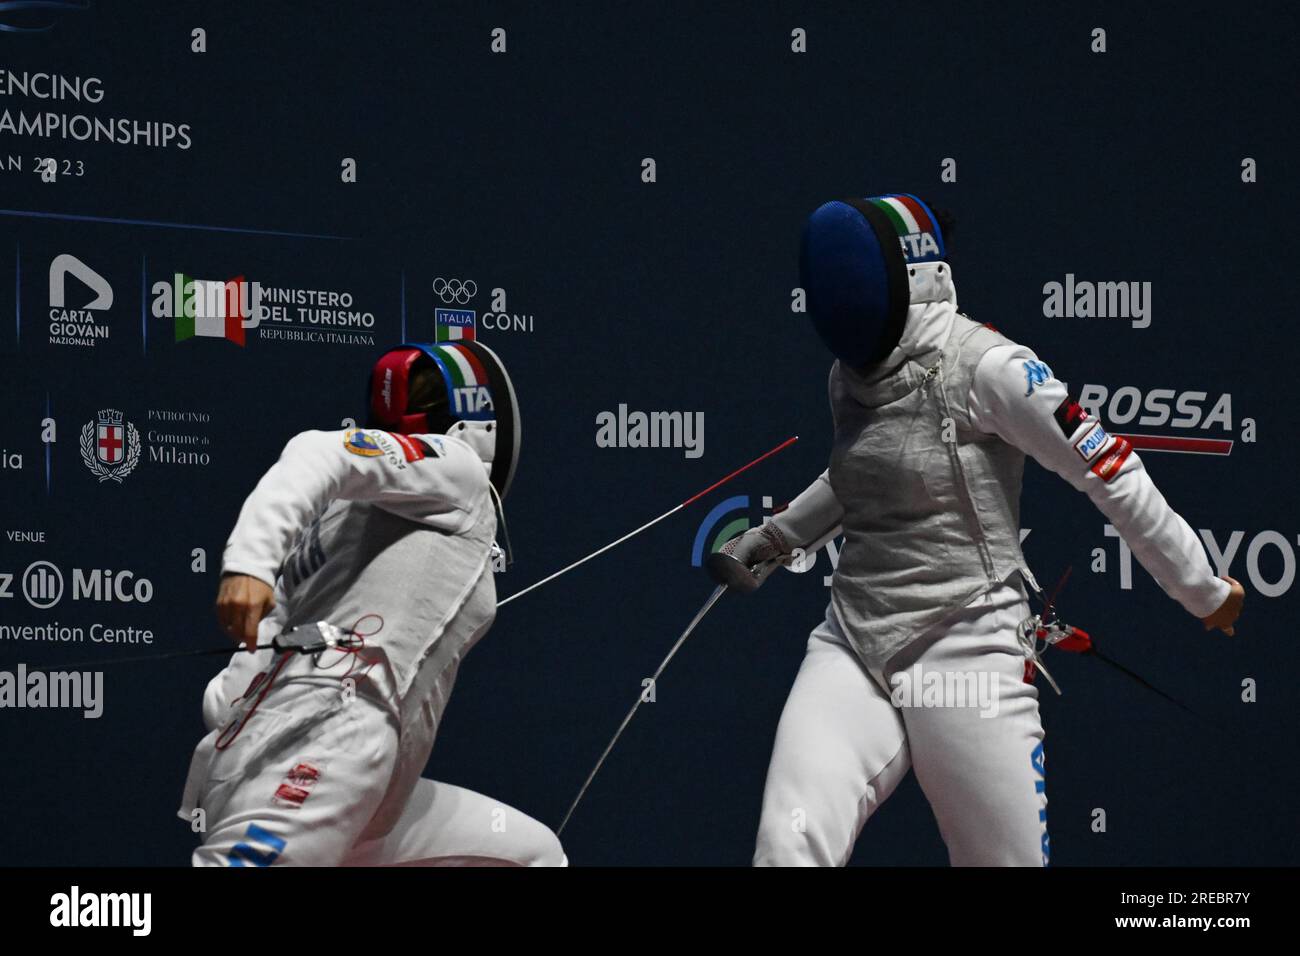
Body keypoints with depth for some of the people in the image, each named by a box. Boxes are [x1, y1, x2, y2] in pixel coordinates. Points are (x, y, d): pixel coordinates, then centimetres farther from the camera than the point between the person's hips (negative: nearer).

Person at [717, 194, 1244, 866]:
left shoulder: (985, 366, -14)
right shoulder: (851, 375, 8)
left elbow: (1110, 472, -8)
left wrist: (1201, 588, -3)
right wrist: (775, 537, 32)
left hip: (965, 659, -5)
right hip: (852, 648, 5)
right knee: (788, 852, -20)